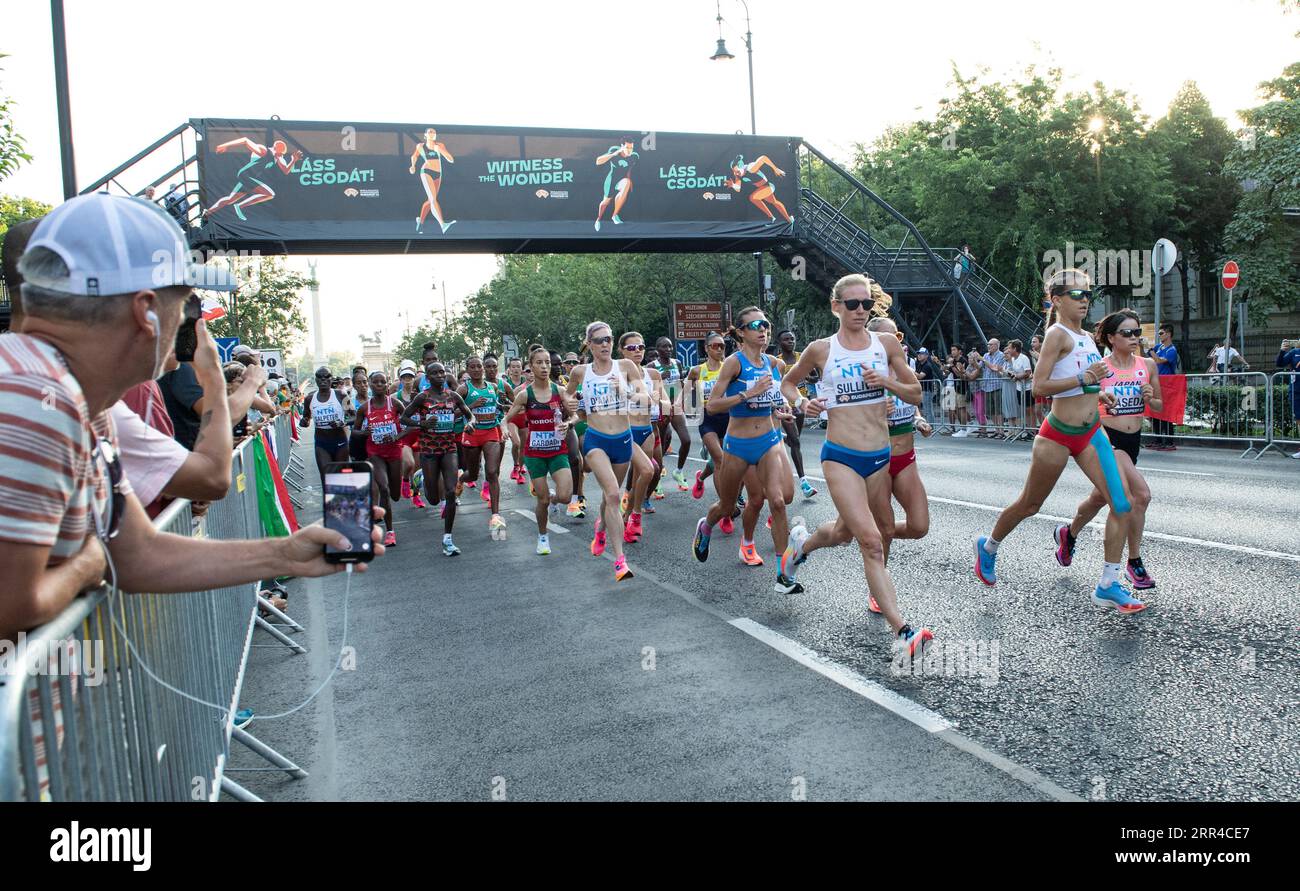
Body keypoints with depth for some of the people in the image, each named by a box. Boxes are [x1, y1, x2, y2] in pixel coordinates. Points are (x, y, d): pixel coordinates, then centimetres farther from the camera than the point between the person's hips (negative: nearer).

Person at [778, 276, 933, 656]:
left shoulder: (886, 343, 3)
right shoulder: (821, 349, -3)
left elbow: (916, 394, 7)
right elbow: (788, 383, 13)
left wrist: (887, 381, -12)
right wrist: (804, 404, -8)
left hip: (880, 457, 5)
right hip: (841, 457, -4)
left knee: (846, 531, 22)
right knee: (872, 542, -15)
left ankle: (803, 542, 54)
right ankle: (903, 632, -15)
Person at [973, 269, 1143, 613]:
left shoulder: (1086, 337, 11)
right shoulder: (1058, 334, -14)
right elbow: (1039, 386, -22)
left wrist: (1098, 394, 9)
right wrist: (1083, 379, -27)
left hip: (1091, 433, 7)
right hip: (1058, 435, -7)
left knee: (1123, 502, -4)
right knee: (1030, 505, 9)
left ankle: (1108, 586, 4)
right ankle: (988, 547, 36)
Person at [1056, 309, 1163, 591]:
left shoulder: (1148, 364, 5)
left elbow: (1159, 406, 13)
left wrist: (1149, 399, -7)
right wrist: (1101, 403, -24)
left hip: (1133, 440, 6)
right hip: (1107, 438, -6)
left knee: (1101, 497, 12)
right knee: (1141, 494, -18)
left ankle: (1068, 534, 35)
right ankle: (1134, 562, -5)